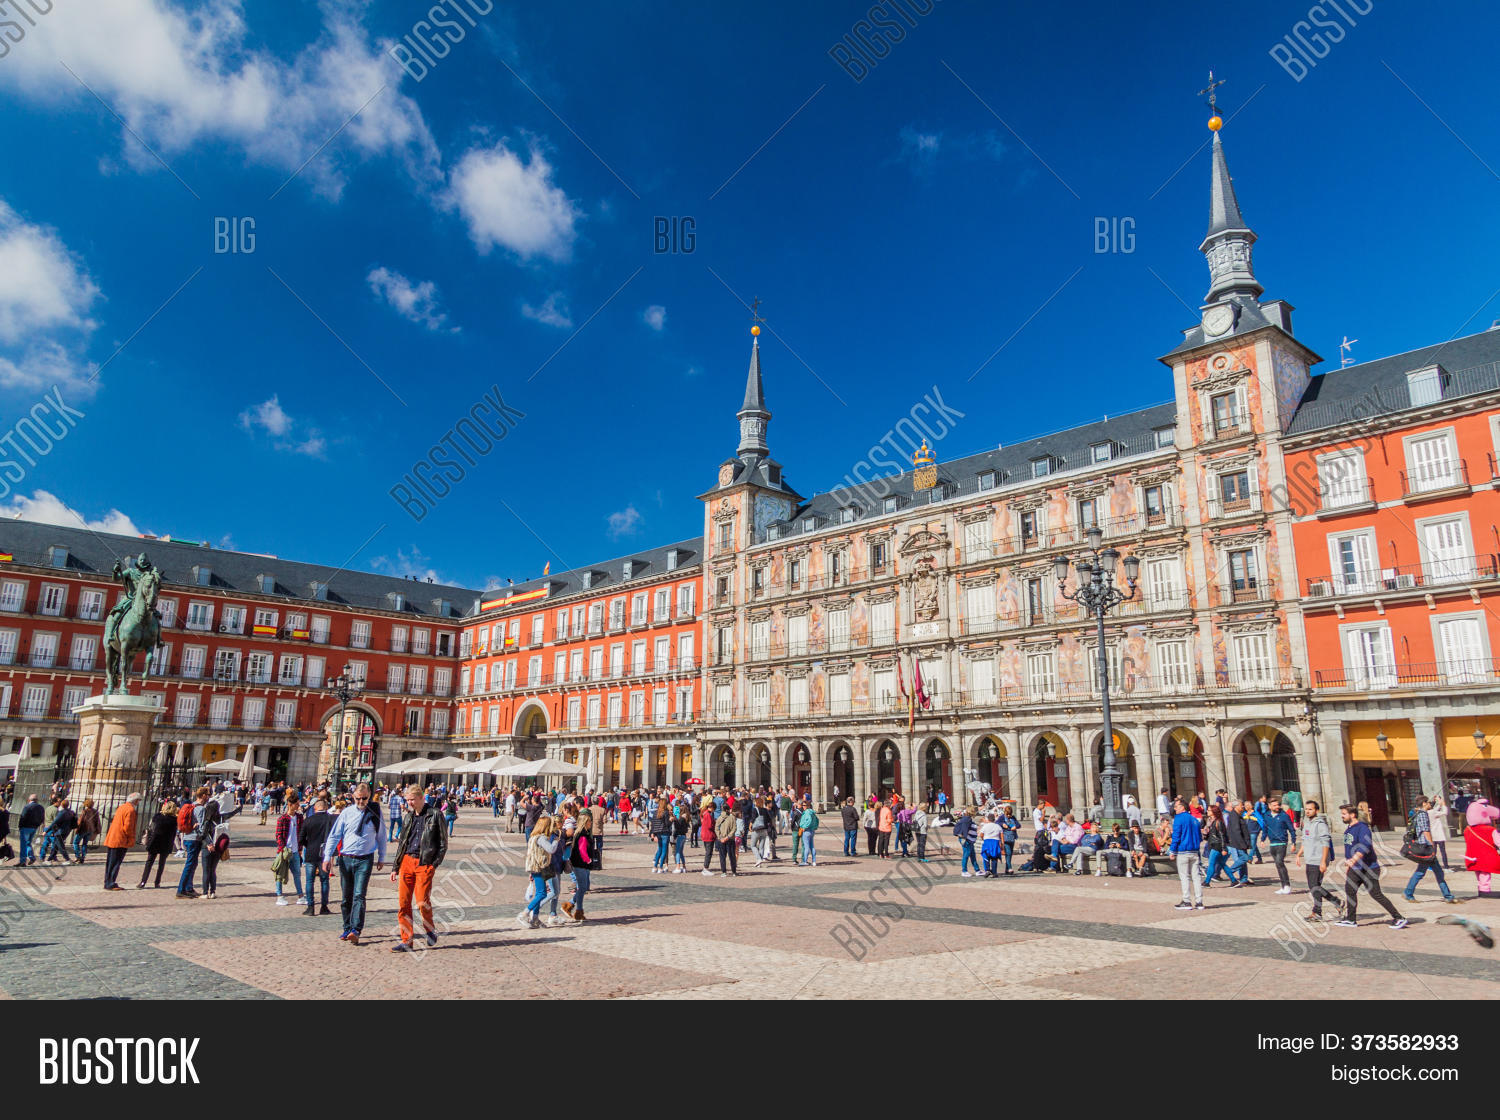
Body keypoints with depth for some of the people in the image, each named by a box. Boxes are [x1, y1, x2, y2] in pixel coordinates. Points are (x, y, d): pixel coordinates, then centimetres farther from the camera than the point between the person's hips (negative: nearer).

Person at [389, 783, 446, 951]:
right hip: (406, 861, 5)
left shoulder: (434, 816, -3)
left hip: (425, 863, -5)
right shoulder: (409, 817, 14)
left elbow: (443, 843, -1)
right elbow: (401, 844, 20)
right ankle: (406, 941, 10)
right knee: (403, 902, 1)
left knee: (422, 902, -10)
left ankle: (430, 930, 17)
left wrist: (435, 864, -8)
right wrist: (395, 867, 15)